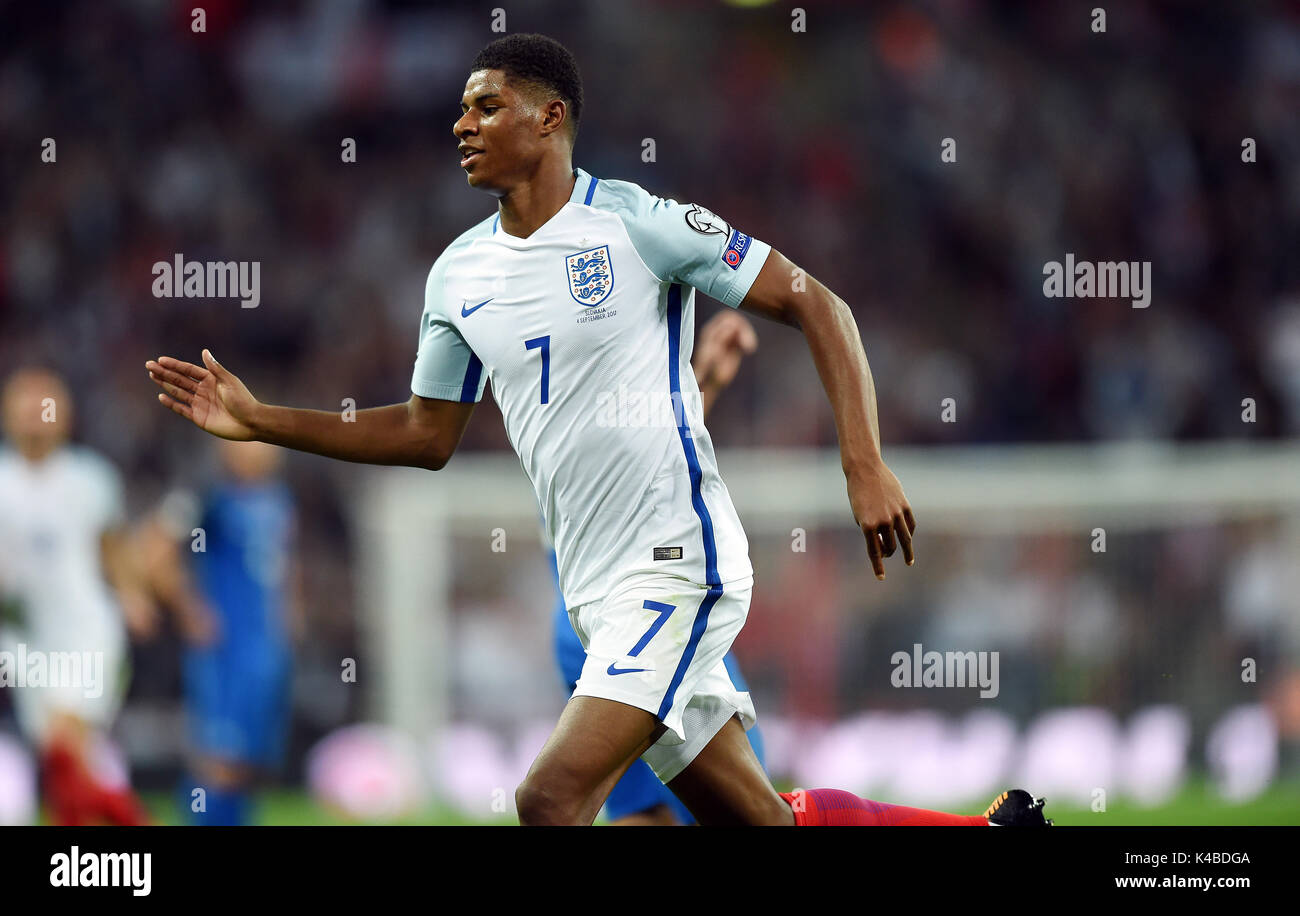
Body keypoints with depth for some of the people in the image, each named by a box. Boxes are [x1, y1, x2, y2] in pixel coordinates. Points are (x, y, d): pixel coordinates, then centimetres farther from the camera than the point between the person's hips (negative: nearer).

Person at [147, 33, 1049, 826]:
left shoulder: (636, 224, -9)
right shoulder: (459, 274, 10)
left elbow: (816, 306, -7)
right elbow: (428, 434, 21)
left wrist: (866, 466, -16)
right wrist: (258, 420, 14)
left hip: (680, 564, -7)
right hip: (598, 594, 7)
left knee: (554, 797, -20)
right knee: (760, 816, 11)